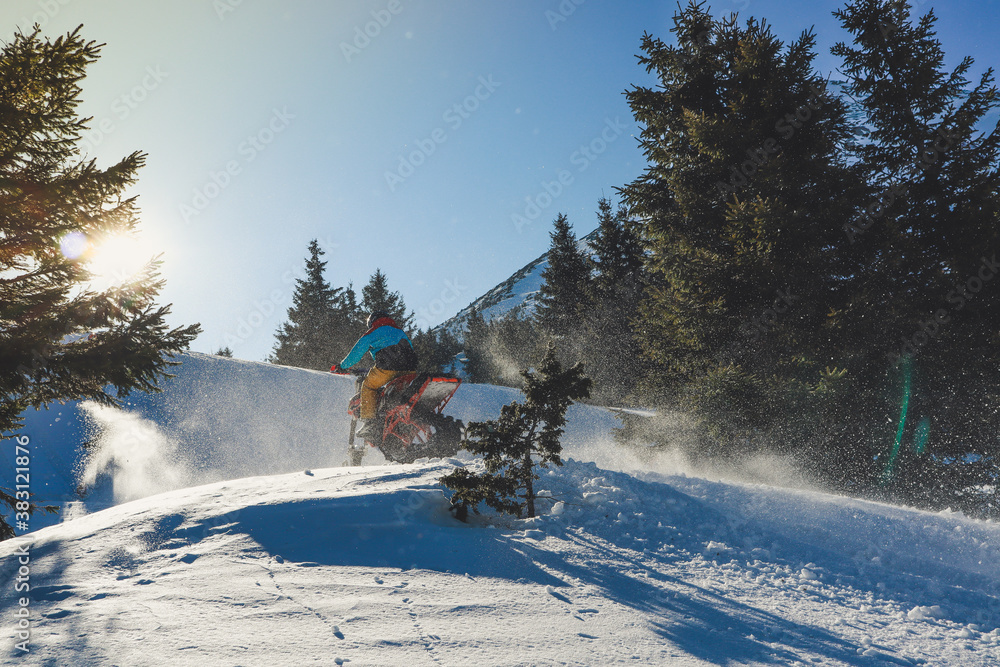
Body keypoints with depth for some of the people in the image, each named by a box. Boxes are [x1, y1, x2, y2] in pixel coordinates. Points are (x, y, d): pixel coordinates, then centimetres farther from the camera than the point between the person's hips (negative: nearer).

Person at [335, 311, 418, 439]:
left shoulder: (373, 332, 15)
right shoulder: (401, 331, 32)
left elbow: (358, 351, 15)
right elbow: (410, 348, 36)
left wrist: (342, 365, 28)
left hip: (388, 366, -5)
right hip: (410, 369, 5)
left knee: (368, 386, 10)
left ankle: (368, 422, 0)